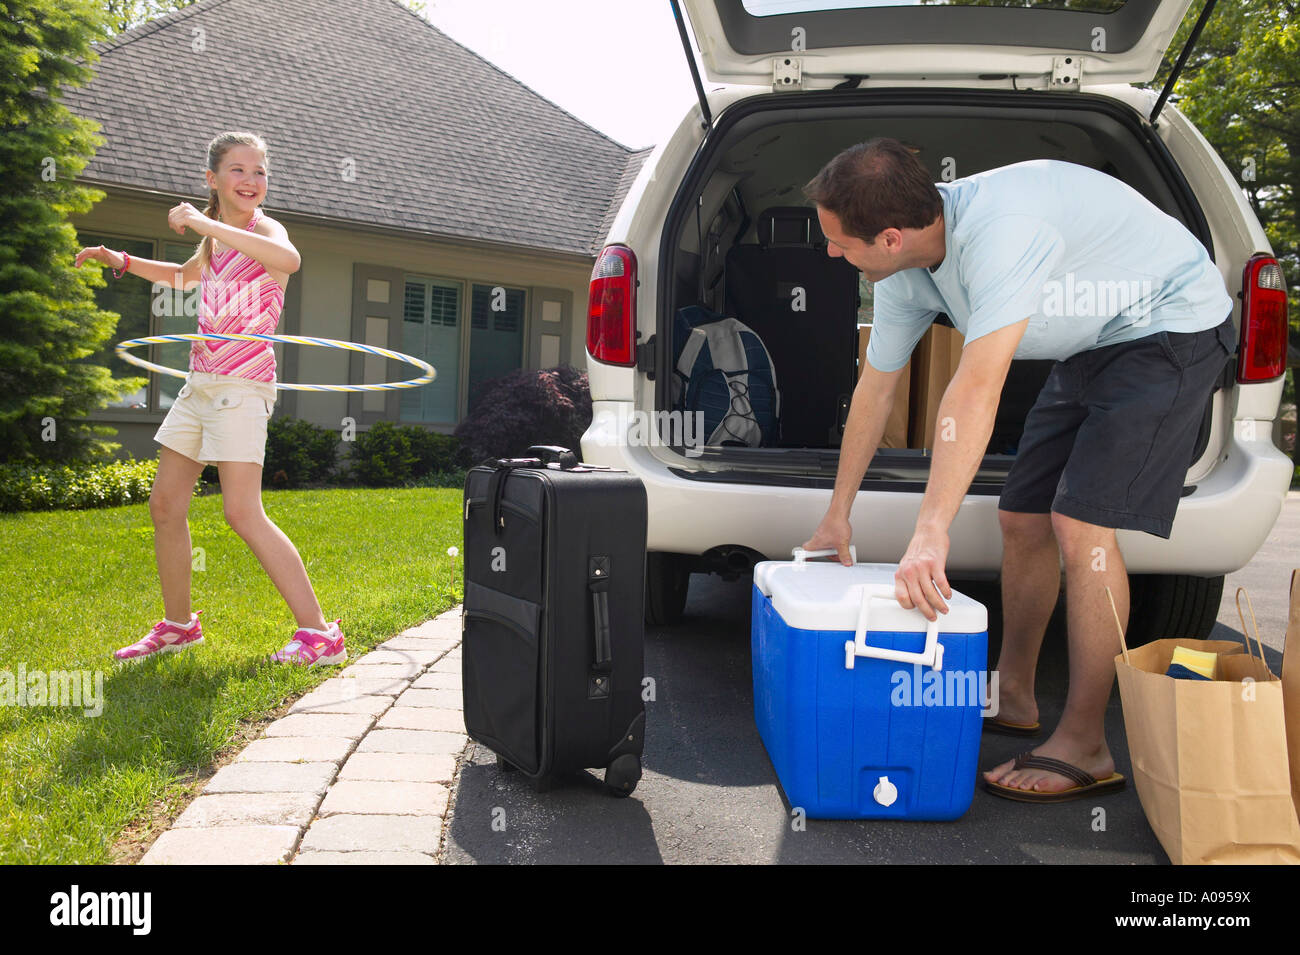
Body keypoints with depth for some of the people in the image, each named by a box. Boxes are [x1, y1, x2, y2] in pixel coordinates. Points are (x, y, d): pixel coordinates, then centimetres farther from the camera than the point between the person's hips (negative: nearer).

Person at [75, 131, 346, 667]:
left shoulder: (264, 229, -9)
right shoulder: (215, 238, 14)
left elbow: (288, 259, -36)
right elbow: (187, 276, 38)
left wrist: (203, 223, -30)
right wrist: (121, 261, 30)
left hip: (242, 386, -8)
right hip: (200, 382, 8)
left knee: (243, 513, -17)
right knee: (165, 505, 12)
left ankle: (319, 634, -13)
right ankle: (178, 625, 28)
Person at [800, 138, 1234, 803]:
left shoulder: (1000, 228, -36)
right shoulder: (905, 272, -7)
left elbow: (976, 390, -42)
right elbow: (875, 386, 3)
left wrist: (931, 534, -44)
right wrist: (837, 516, 9)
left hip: (1170, 328, -8)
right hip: (1092, 347, 9)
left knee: (1080, 523, -17)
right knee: (1022, 519, 7)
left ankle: (1084, 749, -8)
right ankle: (1012, 699, 24)